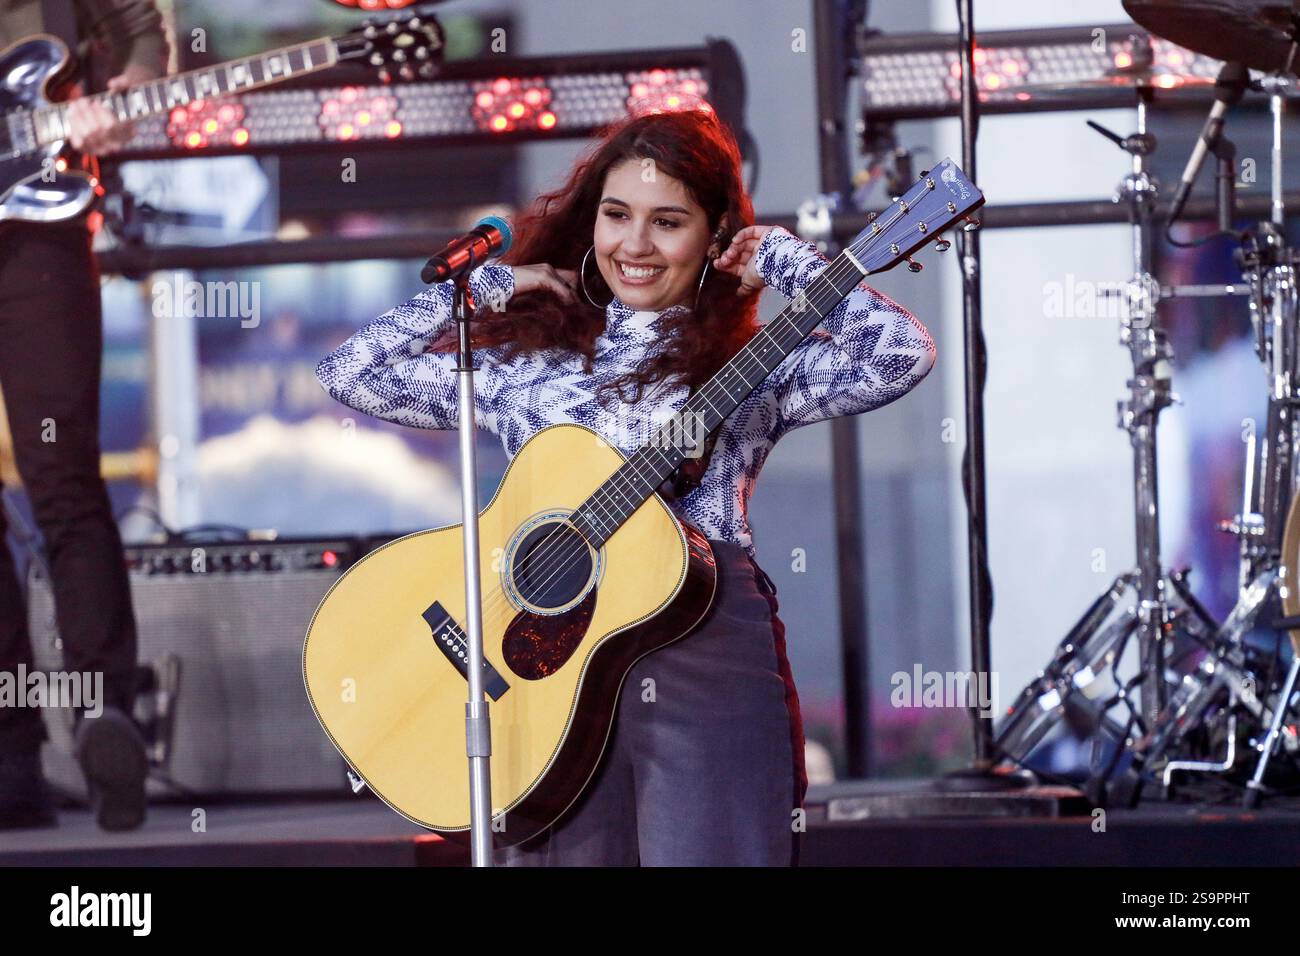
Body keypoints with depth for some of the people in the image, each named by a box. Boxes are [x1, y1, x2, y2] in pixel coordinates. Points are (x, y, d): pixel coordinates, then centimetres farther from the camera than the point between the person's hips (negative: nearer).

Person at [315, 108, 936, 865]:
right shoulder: (527, 364, 17)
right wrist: (488, 287, 17)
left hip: (707, 654, -2)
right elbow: (353, 373, 16)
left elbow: (900, 356, -6)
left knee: (705, 853, -11)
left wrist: (780, 259, 4)